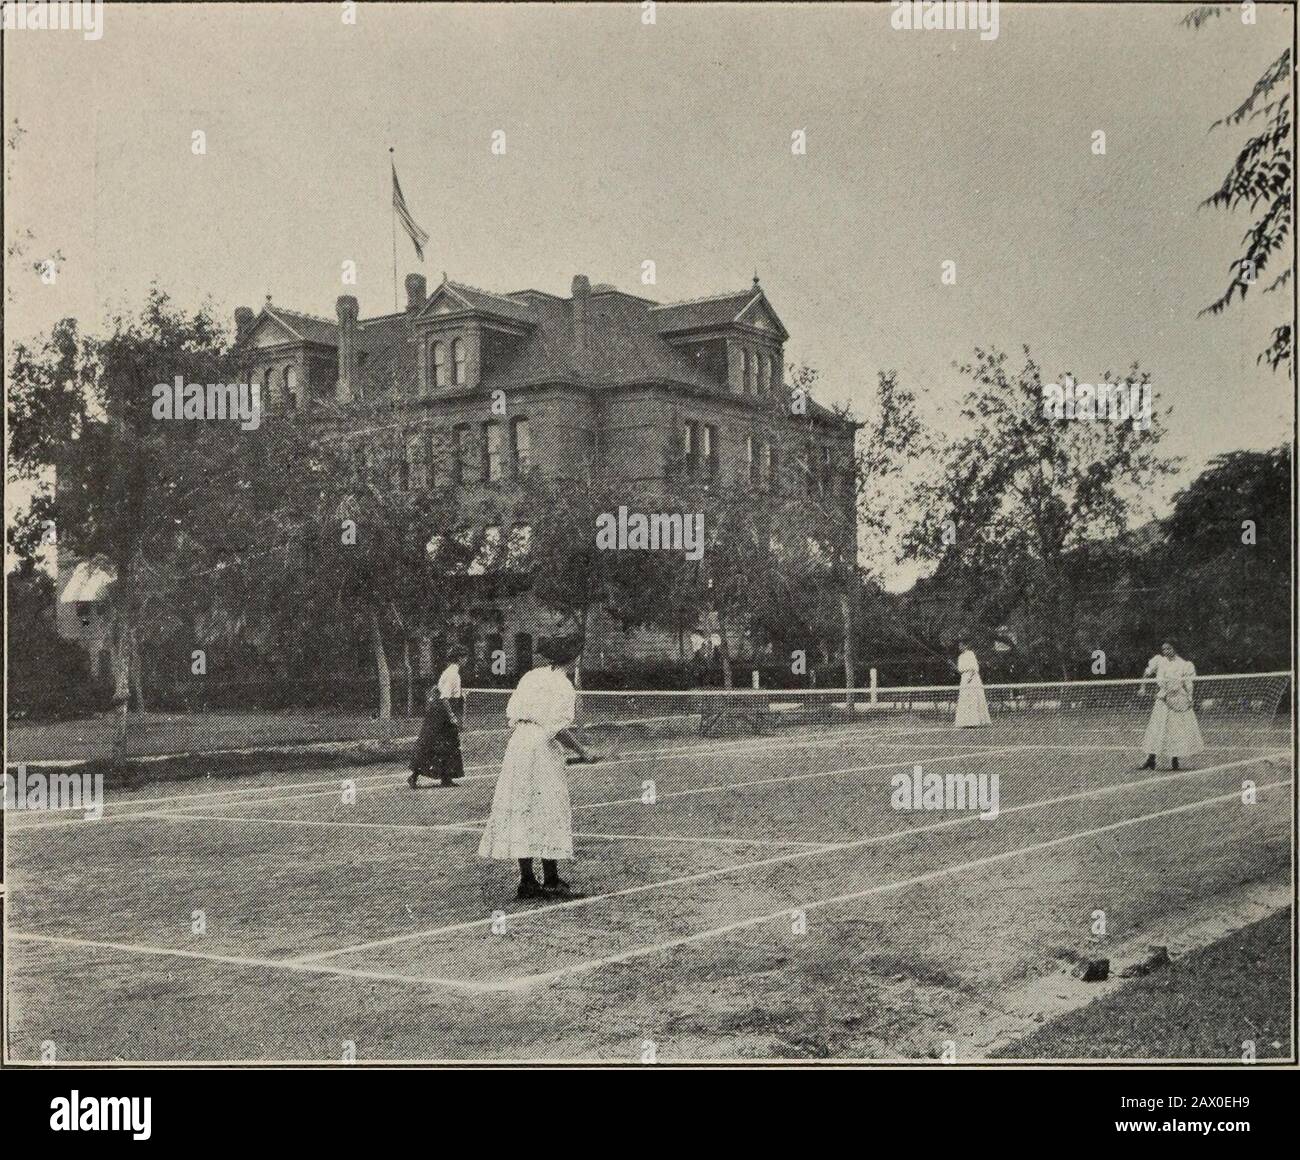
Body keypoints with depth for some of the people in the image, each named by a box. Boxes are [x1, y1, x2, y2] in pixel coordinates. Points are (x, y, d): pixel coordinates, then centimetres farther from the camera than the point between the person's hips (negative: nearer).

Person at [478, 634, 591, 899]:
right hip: (544, 752, -7)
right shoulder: (563, 687, -11)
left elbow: (512, 714, 11)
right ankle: (551, 881, 2)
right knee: (549, 814, 0)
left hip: (517, 746, 7)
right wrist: (581, 751, -7)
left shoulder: (531, 677, 11)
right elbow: (558, 729, -17)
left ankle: (527, 880, 12)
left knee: (521, 813, 8)